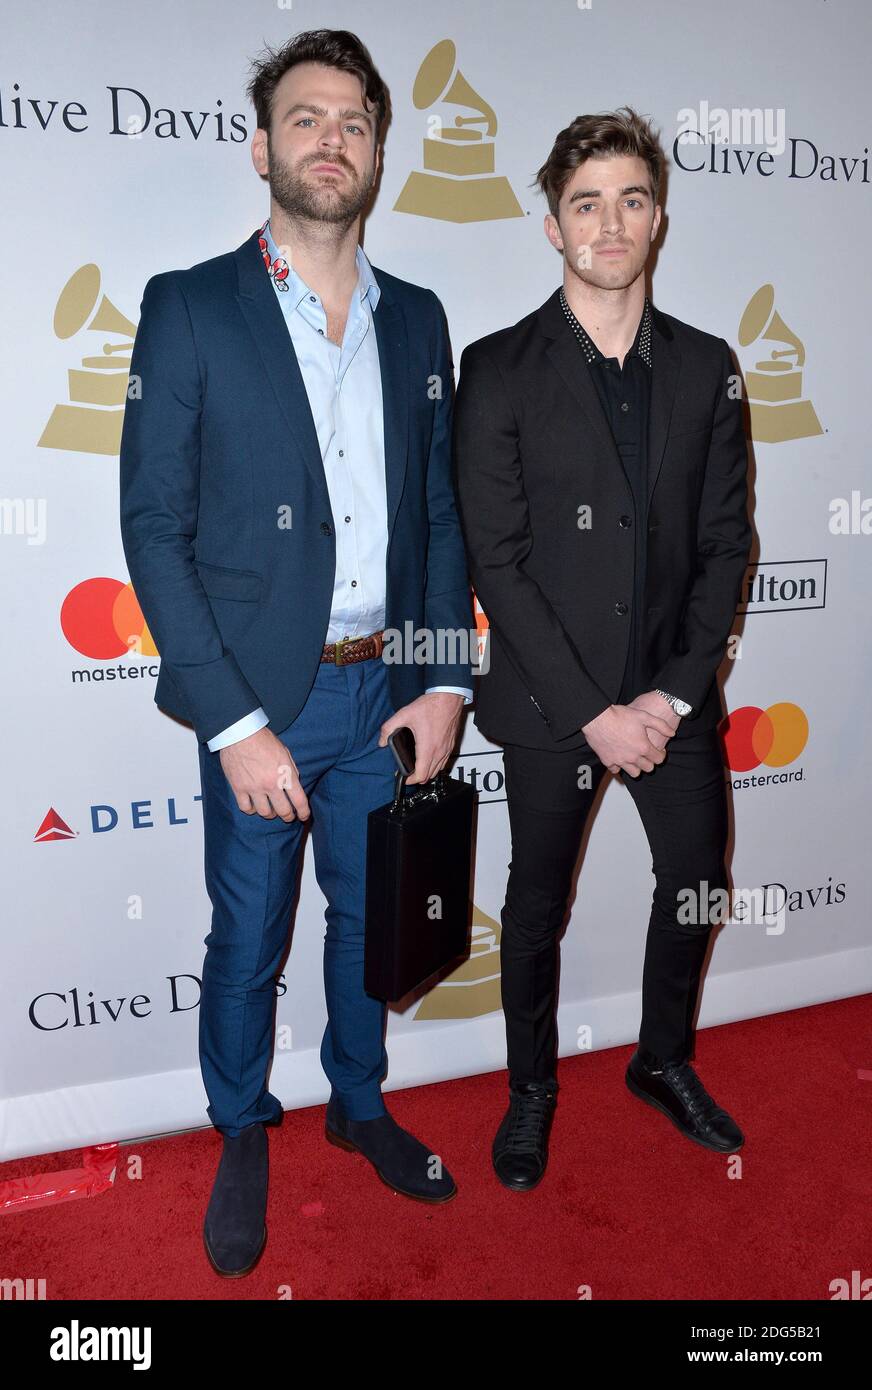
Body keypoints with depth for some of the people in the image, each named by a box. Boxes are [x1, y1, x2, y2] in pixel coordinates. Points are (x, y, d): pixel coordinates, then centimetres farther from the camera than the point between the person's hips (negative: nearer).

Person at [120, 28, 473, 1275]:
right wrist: (235, 723, -16)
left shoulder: (417, 318, 7)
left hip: (387, 692, 4)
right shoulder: (189, 308, -6)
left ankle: (359, 1103, 43)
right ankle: (241, 1135, 37)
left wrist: (446, 681, -2)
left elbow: (441, 511, 8)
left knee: (370, 916, 19)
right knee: (247, 936, 12)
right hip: (259, 697, -3)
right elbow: (154, 529, -10)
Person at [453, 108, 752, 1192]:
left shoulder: (706, 366, 3)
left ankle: (664, 1061, 42)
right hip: (550, 700, -3)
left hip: (674, 695, 4)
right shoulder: (500, 369, -8)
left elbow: (726, 541, 2)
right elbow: (497, 561, -12)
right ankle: (531, 1087, 36)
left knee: (697, 882, 16)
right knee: (537, 903, 12)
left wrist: (675, 693, -9)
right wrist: (594, 710, -15)